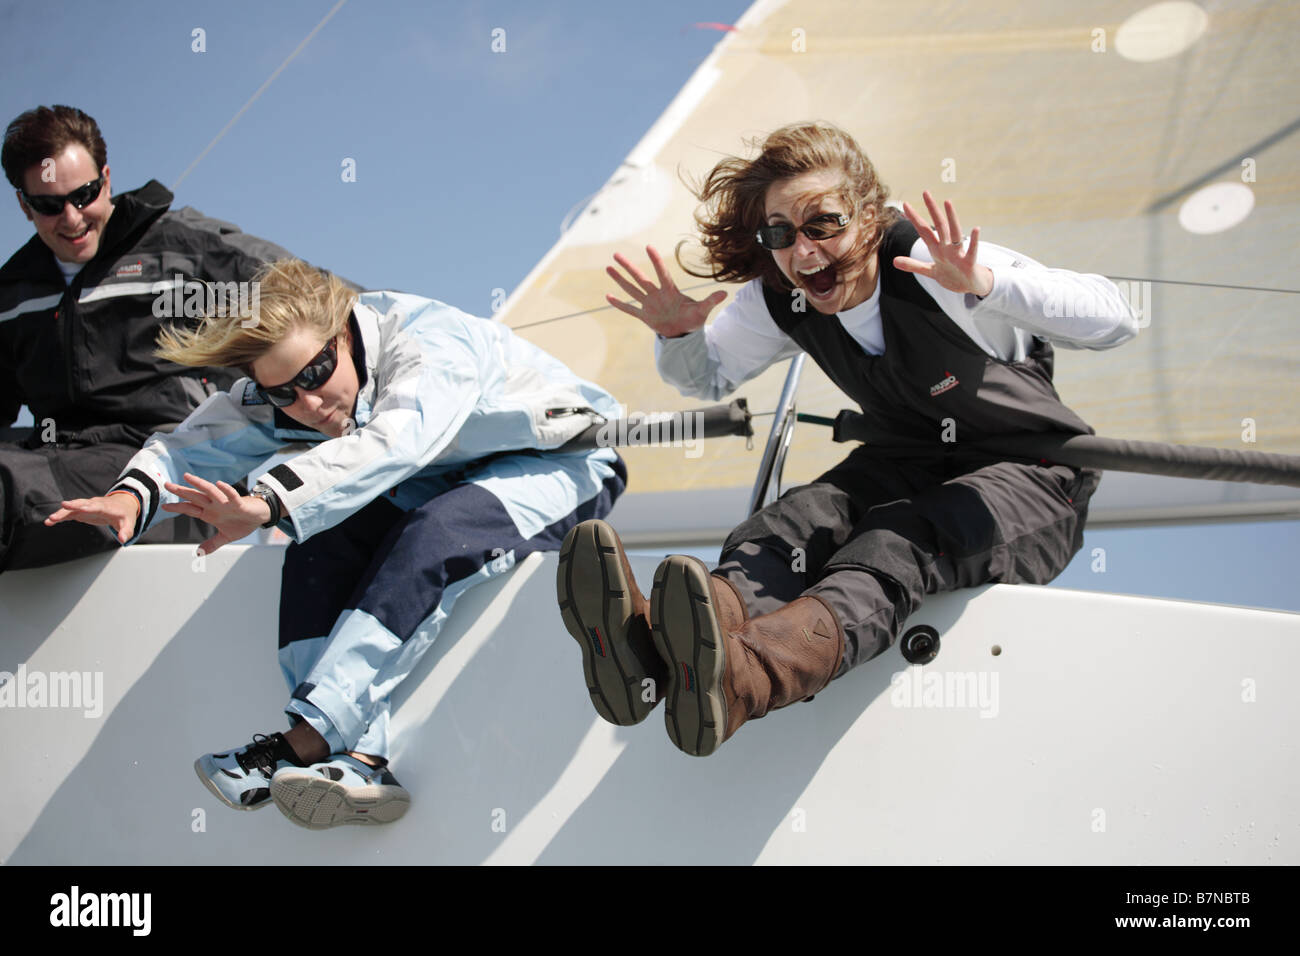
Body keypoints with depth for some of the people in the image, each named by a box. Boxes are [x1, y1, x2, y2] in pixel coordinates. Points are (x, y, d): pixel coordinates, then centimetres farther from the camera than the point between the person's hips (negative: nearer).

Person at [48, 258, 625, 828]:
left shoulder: (428, 340, -31)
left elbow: (388, 444, -48)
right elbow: (190, 444, -13)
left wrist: (267, 502, -61)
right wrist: (132, 495, -38)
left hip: (561, 463, -7)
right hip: (441, 486, 7)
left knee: (433, 535, -36)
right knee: (320, 542, -21)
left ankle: (307, 739, -37)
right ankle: (361, 759, -30)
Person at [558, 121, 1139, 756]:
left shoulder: (930, 266, -22)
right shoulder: (775, 303, -5)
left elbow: (1116, 320, -26)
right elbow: (708, 377, 14)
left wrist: (986, 286, -43)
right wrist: (677, 335, -11)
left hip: (1030, 475, -5)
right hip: (907, 463, 5)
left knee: (898, 542, -37)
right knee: (799, 519, -29)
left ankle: (737, 680, -66)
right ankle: (657, 642, -60)